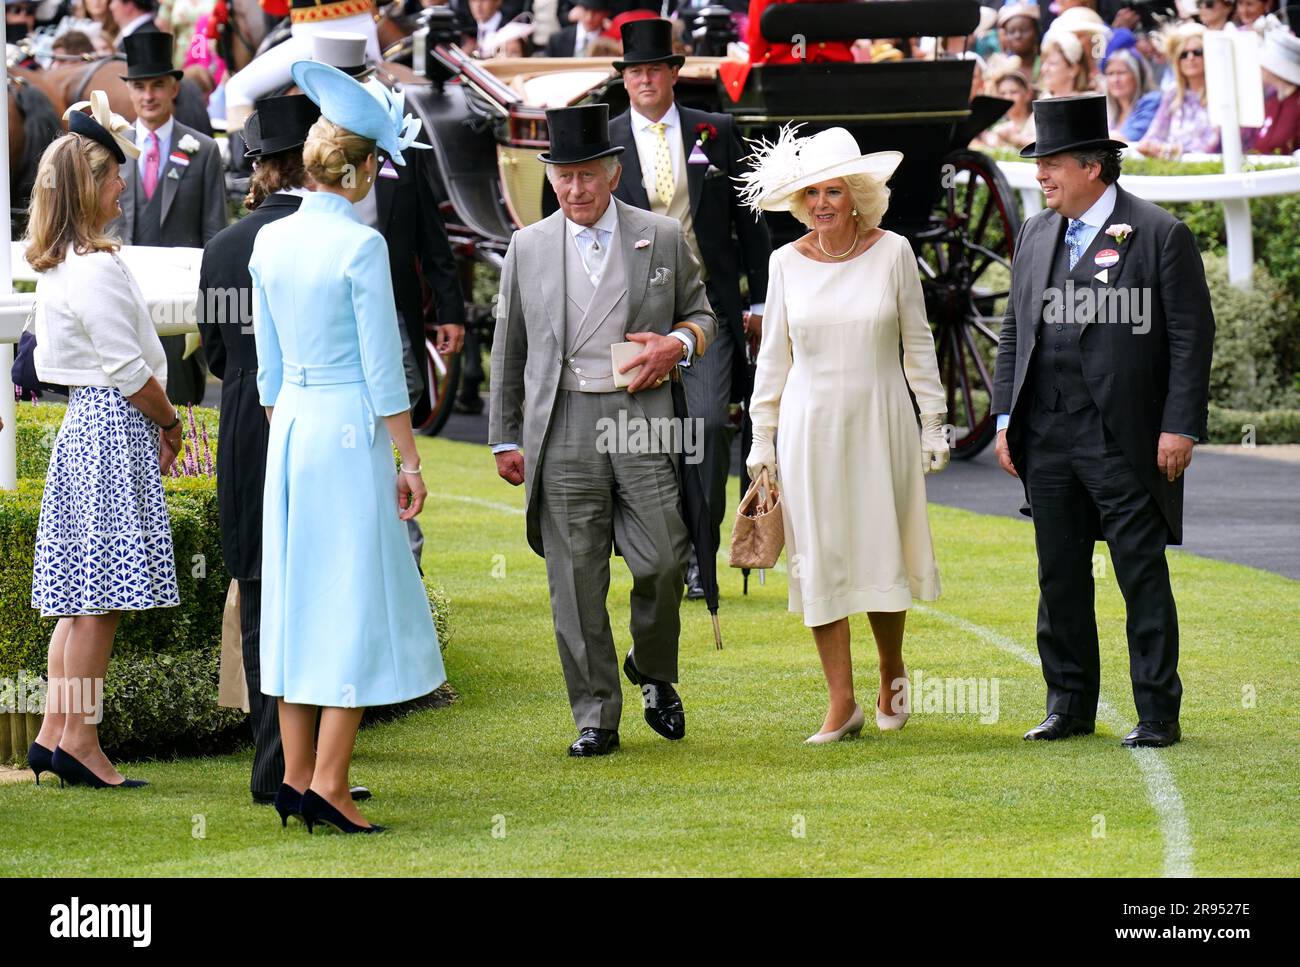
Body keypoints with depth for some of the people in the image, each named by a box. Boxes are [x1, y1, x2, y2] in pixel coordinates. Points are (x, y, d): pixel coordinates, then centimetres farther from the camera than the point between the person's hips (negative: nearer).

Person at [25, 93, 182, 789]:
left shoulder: (59, 262, 9)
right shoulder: (97, 269, -17)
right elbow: (129, 370, -14)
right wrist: (170, 424, -3)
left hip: (86, 420, 10)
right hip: (116, 427, -10)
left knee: (81, 594, 11)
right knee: (100, 596, -7)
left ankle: (54, 732, 12)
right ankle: (78, 739, -5)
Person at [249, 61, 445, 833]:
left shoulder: (271, 242, 6)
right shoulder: (360, 245, -14)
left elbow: (268, 362, 13)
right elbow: (383, 366, -13)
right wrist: (409, 460, -6)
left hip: (290, 424, 7)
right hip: (350, 427, -7)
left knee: (298, 593, 10)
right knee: (357, 597, -2)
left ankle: (297, 777, 12)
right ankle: (328, 781, -6)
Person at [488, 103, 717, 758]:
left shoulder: (663, 238, 7)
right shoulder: (528, 248, 10)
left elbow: (702, 315, 18)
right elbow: (508, 351, 15)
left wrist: (679, 343, -5)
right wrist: (505, 439, 13)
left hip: (643, 420, -1)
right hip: (563, 429, 1)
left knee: (661, 562, -8)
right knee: (575, 579, 0)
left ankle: (653, 670, 21)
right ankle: (596, 716, 7)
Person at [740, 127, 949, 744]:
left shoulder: (892, 253, -3)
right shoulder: (787, 263, 1)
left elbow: (918, 343, 3)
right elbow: (774, 355, 8)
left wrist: (933, 425, 2)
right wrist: (762, 439, 7)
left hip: (880, 422, -1)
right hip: (809, 427, 1)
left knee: (883, 550, 3)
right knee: (819, 560, -2)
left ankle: (892, 674, 28)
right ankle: (842, 705, 3)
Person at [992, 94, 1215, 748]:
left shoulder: (1160, 235, -5)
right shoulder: (1036, 234, 13)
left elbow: (1192, 337, -6)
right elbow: (1015, 329, 17)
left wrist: (1180, 426, -11)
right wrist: (1007, 417, 10)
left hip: (1123, 440, -6)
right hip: (1045, 439, 6)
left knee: (1143, 577, -1)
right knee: (1059, 577, 10)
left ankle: (1158, 713, 4)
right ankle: (1070, 705, 20)